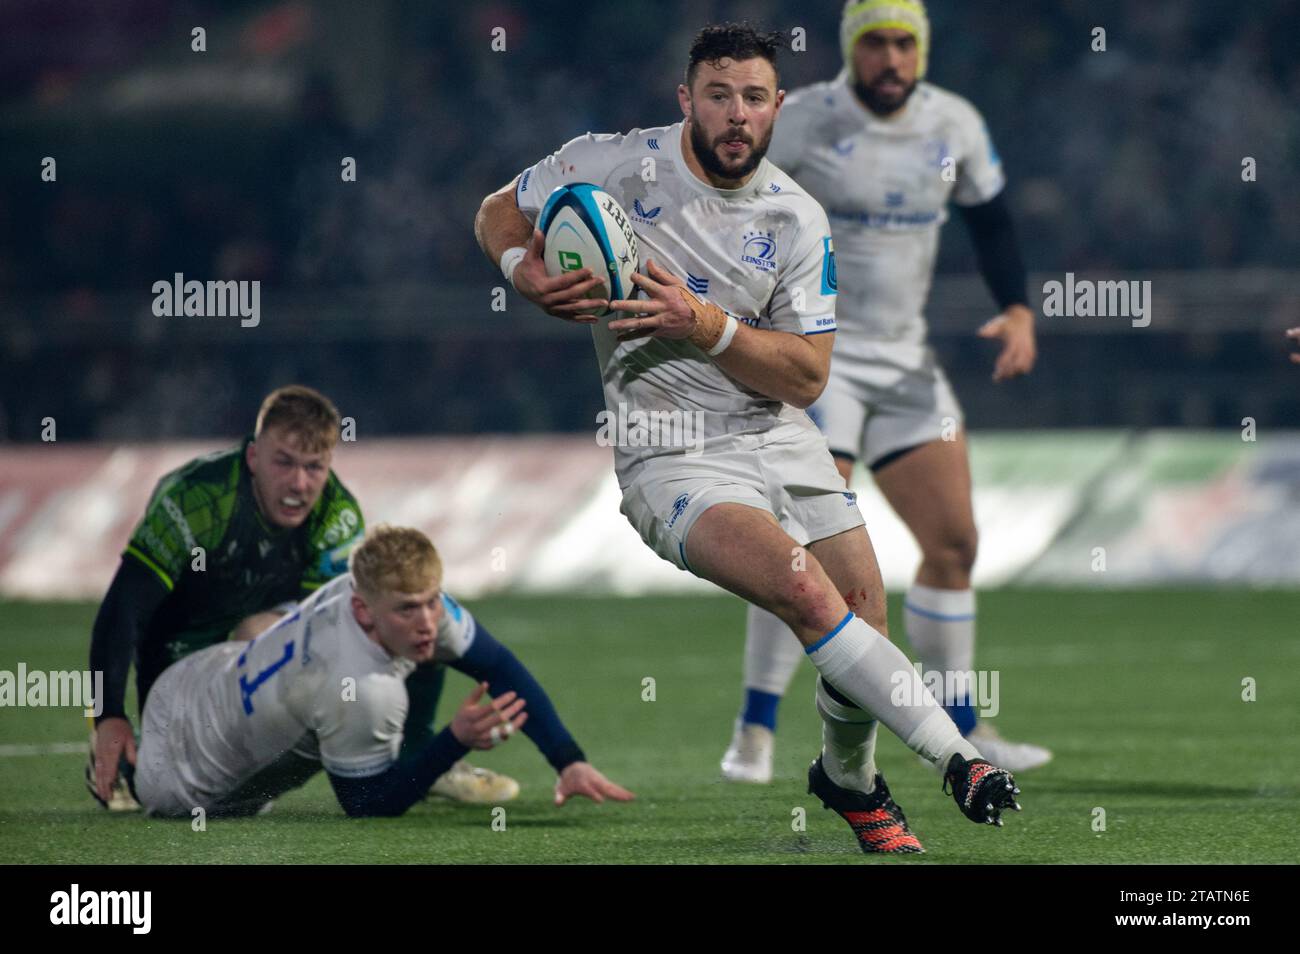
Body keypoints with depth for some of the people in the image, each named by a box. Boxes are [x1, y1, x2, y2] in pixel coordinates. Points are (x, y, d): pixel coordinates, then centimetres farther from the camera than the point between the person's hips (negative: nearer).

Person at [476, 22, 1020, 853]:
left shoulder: (798, 219, -1)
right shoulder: (616, 165, -8)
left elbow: (807, 378, -4)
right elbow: (496, 215, 8)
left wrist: (707, 326, -20)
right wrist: (526, 272, -15)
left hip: (778, 437, 4)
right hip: (669, 456, -4)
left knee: (865, 615, -2)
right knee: (806, 590, -26)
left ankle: (850, 778, 28)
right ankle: (956, 759, -22)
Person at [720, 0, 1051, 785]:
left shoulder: (955, 125, 5)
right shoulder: (801, 123, -11)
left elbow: (991, 221, 18)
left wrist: (1018, 310, 3)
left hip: (906, 361, 5)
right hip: (815, 355, -5)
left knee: (955, 542, 3)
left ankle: (958, 726, 16)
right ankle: (757, 728, -8)